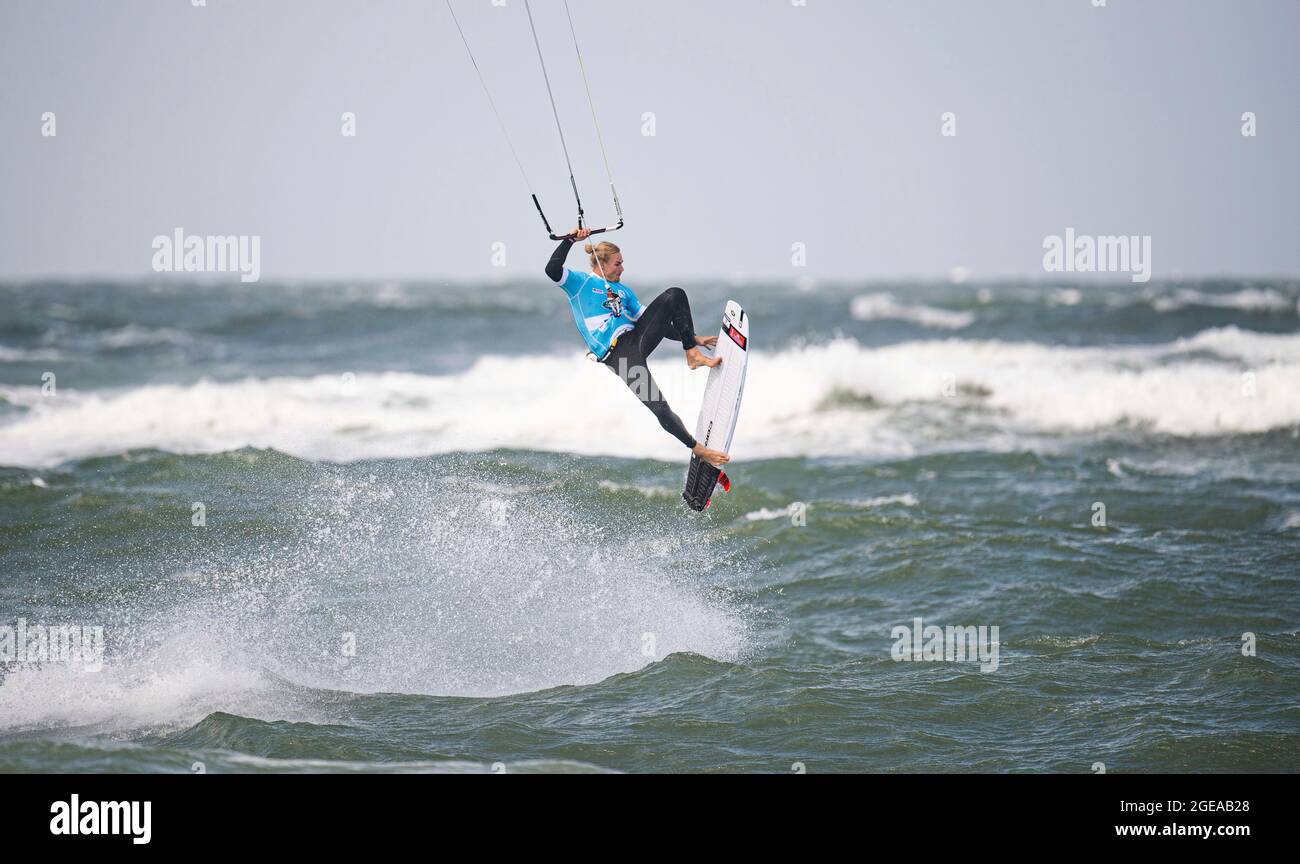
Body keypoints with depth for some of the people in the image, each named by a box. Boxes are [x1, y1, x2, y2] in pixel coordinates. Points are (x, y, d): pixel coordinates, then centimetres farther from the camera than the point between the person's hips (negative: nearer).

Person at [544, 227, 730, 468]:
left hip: (637, 338, 7)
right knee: (658, 407, -21)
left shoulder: (622, 289, 24)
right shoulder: (580, 283, 6)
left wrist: (692, 338, 20)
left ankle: (692, 354, -11)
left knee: (675, 295, -10)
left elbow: (656, 321, 25)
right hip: (617, 355, -7)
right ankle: (697, 449, -10)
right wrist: (570, 240, -15)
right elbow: (553, 270, -15)